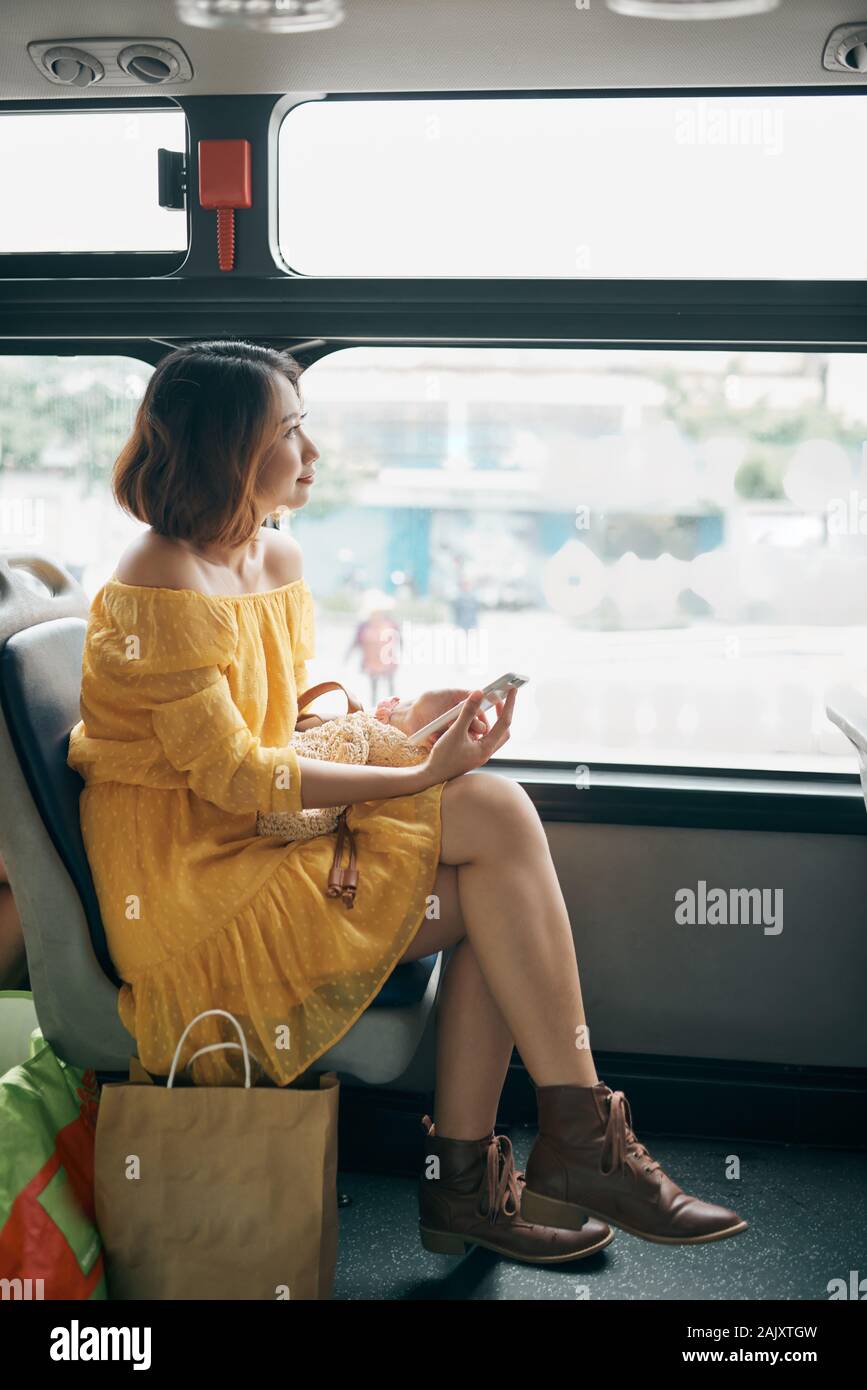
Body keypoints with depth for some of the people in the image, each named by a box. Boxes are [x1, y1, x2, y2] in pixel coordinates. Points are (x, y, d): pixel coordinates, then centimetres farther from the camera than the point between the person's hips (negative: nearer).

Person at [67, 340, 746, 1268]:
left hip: (262, 842, 9)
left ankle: (463, 1183, -7)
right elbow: (232, 776, -20)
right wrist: (420, 779, -23)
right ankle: (580, 1143, -14)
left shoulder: (277, 560, 10)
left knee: (496, 893, -14)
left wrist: (395, 719, -4)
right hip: (186, 885, -9)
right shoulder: (161, 591, -18)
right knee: (493, 817, -20)